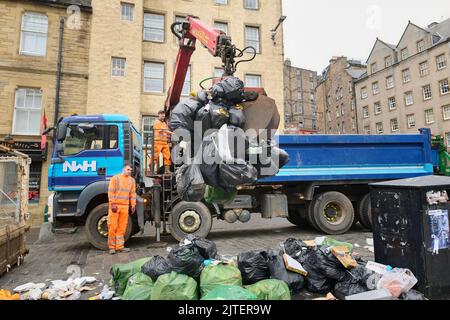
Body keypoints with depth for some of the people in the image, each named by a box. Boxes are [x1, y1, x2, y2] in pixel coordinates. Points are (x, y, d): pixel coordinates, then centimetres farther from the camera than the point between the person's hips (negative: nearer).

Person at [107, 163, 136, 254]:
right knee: (112, 226, -1)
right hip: (115, 205, -4)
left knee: (122, 227, 5)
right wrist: (113, 203, -12)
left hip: (125, 206, 4)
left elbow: (133, 193, 11)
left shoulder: (132, 180, 12)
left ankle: (120, 246, 12)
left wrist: (133, 204, 5)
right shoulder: (115, 178, 0)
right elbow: (111, 191, -5)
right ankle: (112, 247, 9)